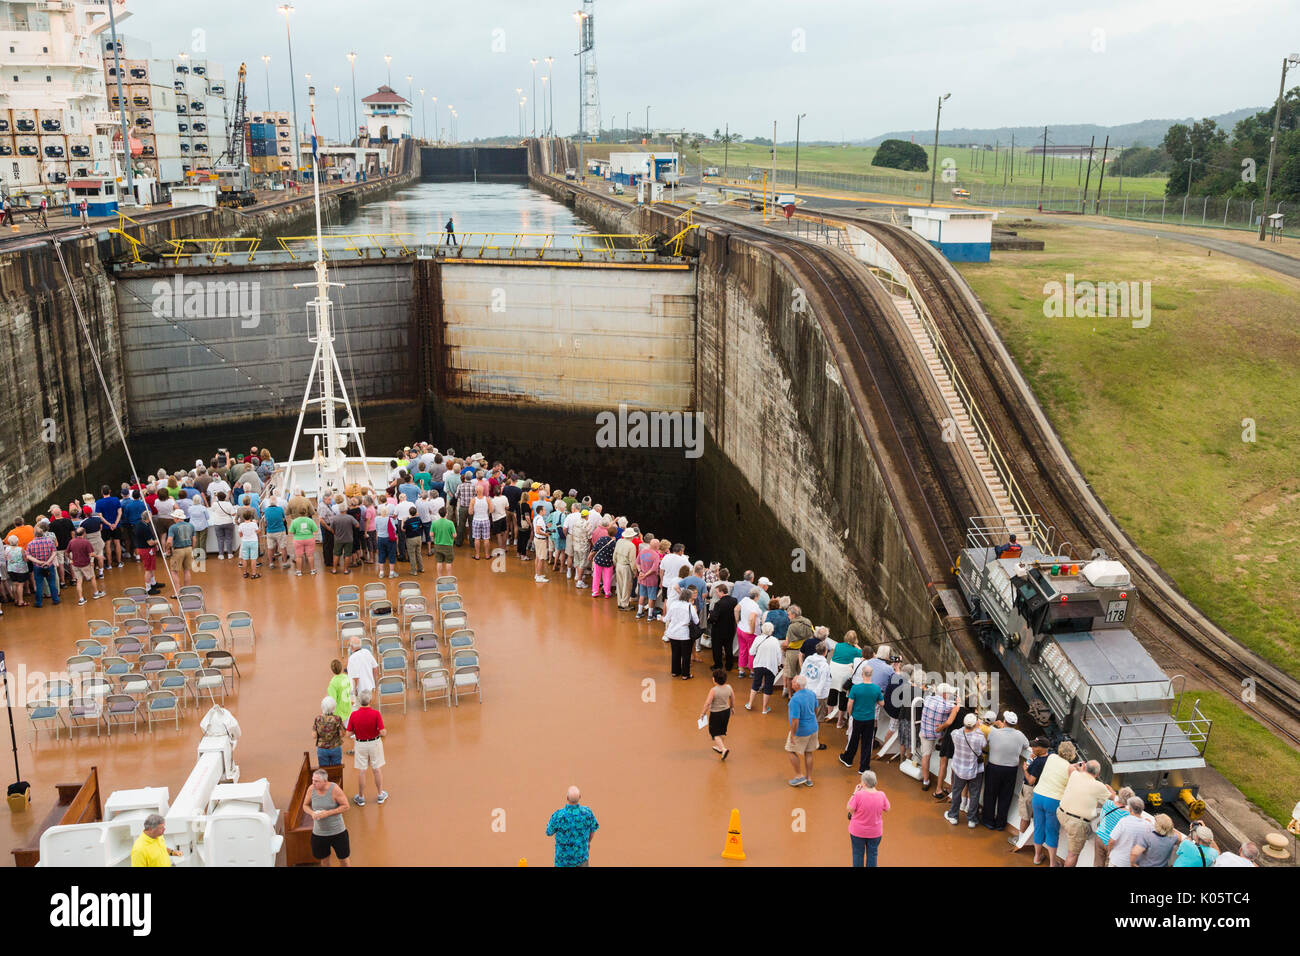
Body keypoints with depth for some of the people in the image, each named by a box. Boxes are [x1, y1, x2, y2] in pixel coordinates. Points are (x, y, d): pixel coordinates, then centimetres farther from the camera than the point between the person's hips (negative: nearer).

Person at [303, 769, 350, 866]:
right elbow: (305, 805, 6)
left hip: (337, 832, -3)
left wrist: (328, 813, -23)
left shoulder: (334, 789, -19)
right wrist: (312, 813, -15)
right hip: (319, 833, 3)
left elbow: (346, 806, -14)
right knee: (324, 859, 19)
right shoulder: (311, 789, -8)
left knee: (343, 858, 11)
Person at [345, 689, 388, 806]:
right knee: (376, 770, 15)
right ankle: (380, 795, 28)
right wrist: (385, 732, 3)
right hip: (375, 743, 0)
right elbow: (382, 732, -20)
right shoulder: (375, 713, -21)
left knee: (361, 771, 12)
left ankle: (361, 798, 24)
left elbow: (349, 734, -10)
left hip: (360, 744, 0)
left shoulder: (354, 715, -16)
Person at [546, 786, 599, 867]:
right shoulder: (587, 812, -21)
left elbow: (549, 833, -8)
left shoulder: (558, 815, -29)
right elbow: (593, 830, -1)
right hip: (582, 855, 2)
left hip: (564, 858, -2)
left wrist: (548, 823, 14)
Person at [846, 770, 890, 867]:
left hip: (858, 832, -2)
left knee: (858, 853, 18)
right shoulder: (881, 795, -18)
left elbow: (850, 809, -15)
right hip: (875, 832, 2)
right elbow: (887, 809, -1)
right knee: (872, 854, 21)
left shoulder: (858, 795, -27)